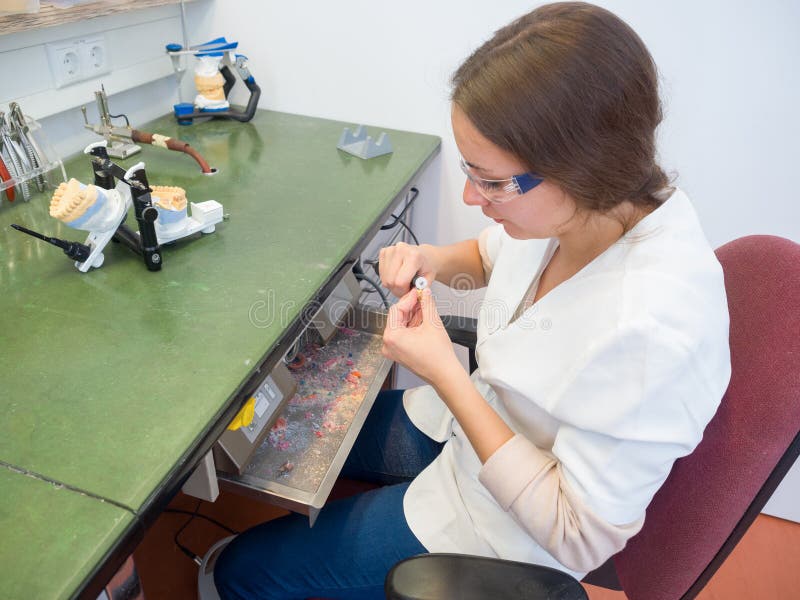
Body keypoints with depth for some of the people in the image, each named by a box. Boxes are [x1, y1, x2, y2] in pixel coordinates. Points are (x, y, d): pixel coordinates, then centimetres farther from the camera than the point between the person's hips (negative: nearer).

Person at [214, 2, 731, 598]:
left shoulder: (653, 330, -39)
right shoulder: (585, 204, -16)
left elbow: (580, 541, -27)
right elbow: (496, 252, 8)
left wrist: (445, 373, -30)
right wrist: (431, 259, -15)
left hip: (497, 531, -6)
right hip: (463, 419, 7)